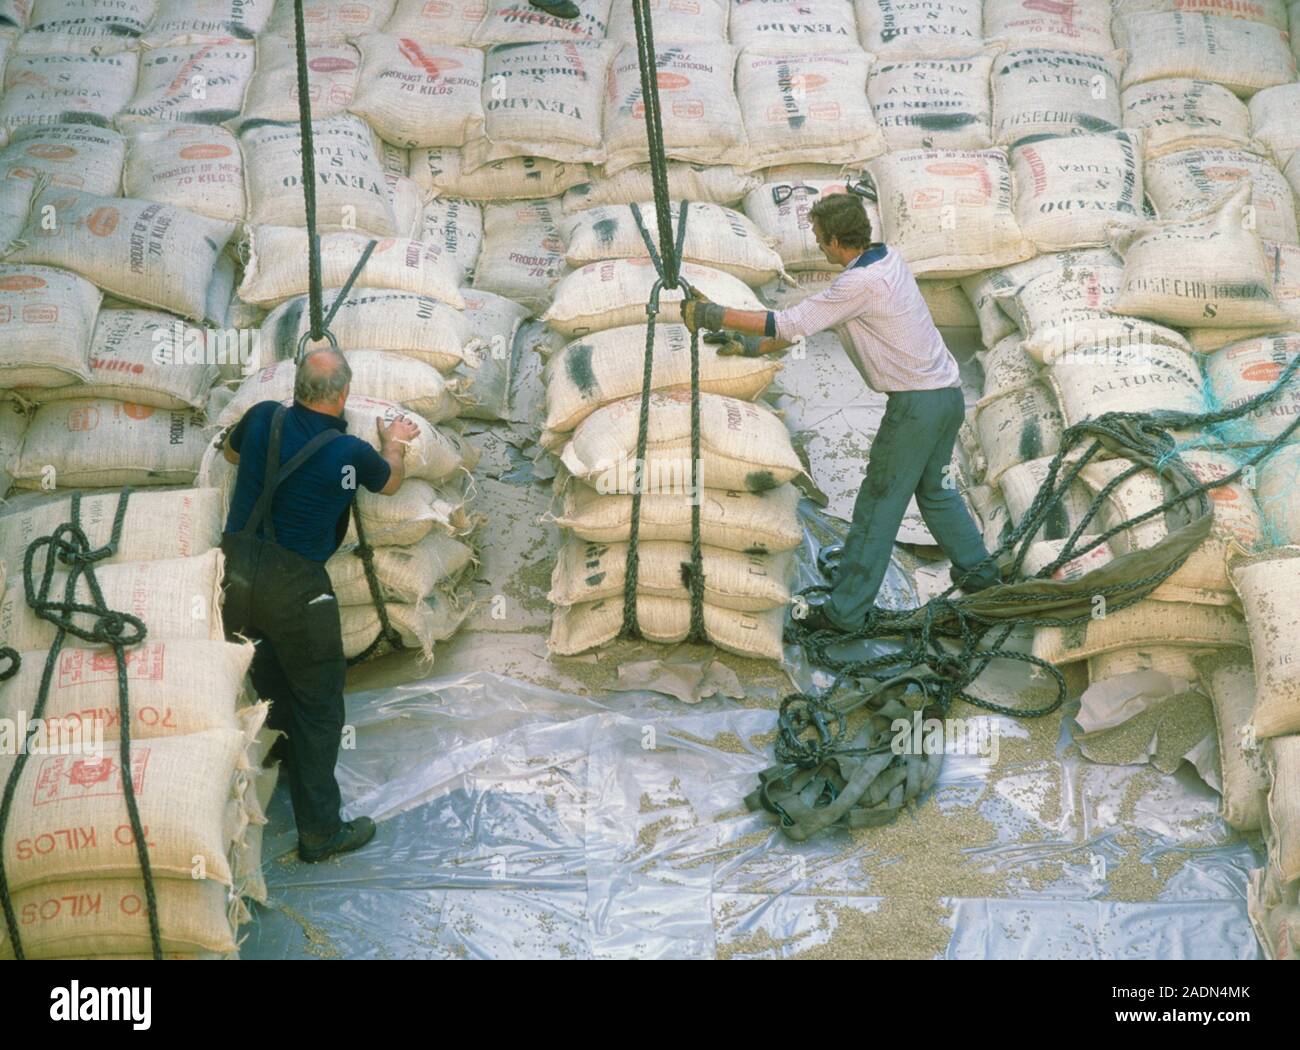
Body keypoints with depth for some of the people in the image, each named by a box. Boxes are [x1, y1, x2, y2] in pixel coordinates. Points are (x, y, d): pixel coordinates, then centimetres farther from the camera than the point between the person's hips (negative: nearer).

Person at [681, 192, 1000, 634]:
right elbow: (813, 319, 12)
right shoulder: (888, 259, 9)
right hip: (948, 393, 9)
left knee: (878, 504, -1)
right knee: (935, 489, 25)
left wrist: (715, 315, -13)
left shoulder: (862, 284, -20)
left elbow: (790, 323, -19)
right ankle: (977, 569, 34)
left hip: (916, 404, -9)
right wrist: (756, 347, 10)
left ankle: (847, 609, 6)